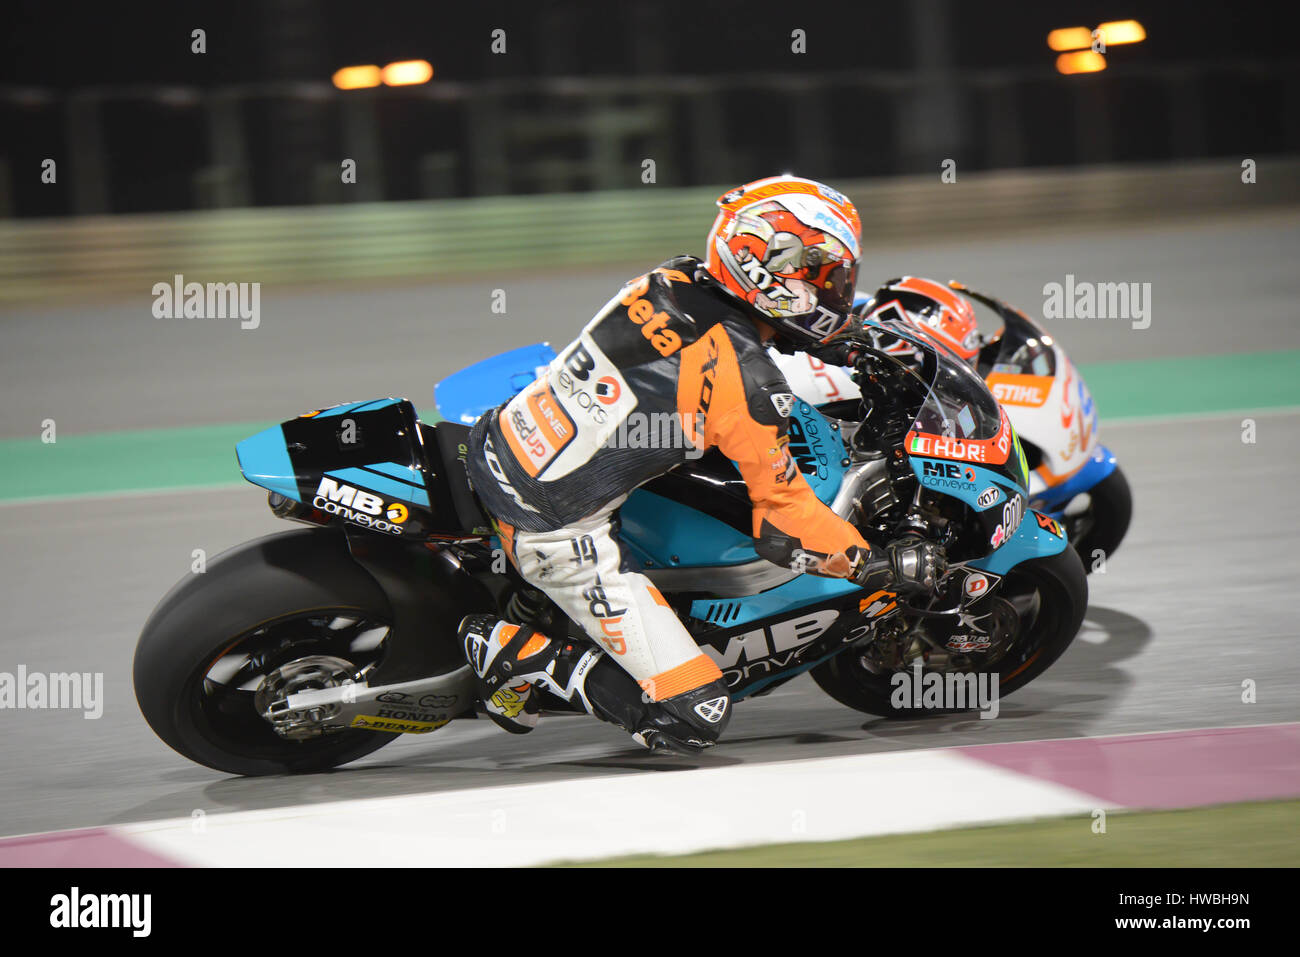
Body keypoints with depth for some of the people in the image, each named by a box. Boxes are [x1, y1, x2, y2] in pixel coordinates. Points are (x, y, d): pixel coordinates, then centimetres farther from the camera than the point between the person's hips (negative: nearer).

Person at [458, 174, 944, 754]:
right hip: (557, 531, -8)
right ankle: (521, 653, -3)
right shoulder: (747, 385, -19)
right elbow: (784, 522, -11)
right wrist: (877, 565, 2)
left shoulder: (672, 278, 2)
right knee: (695, 718, -7)